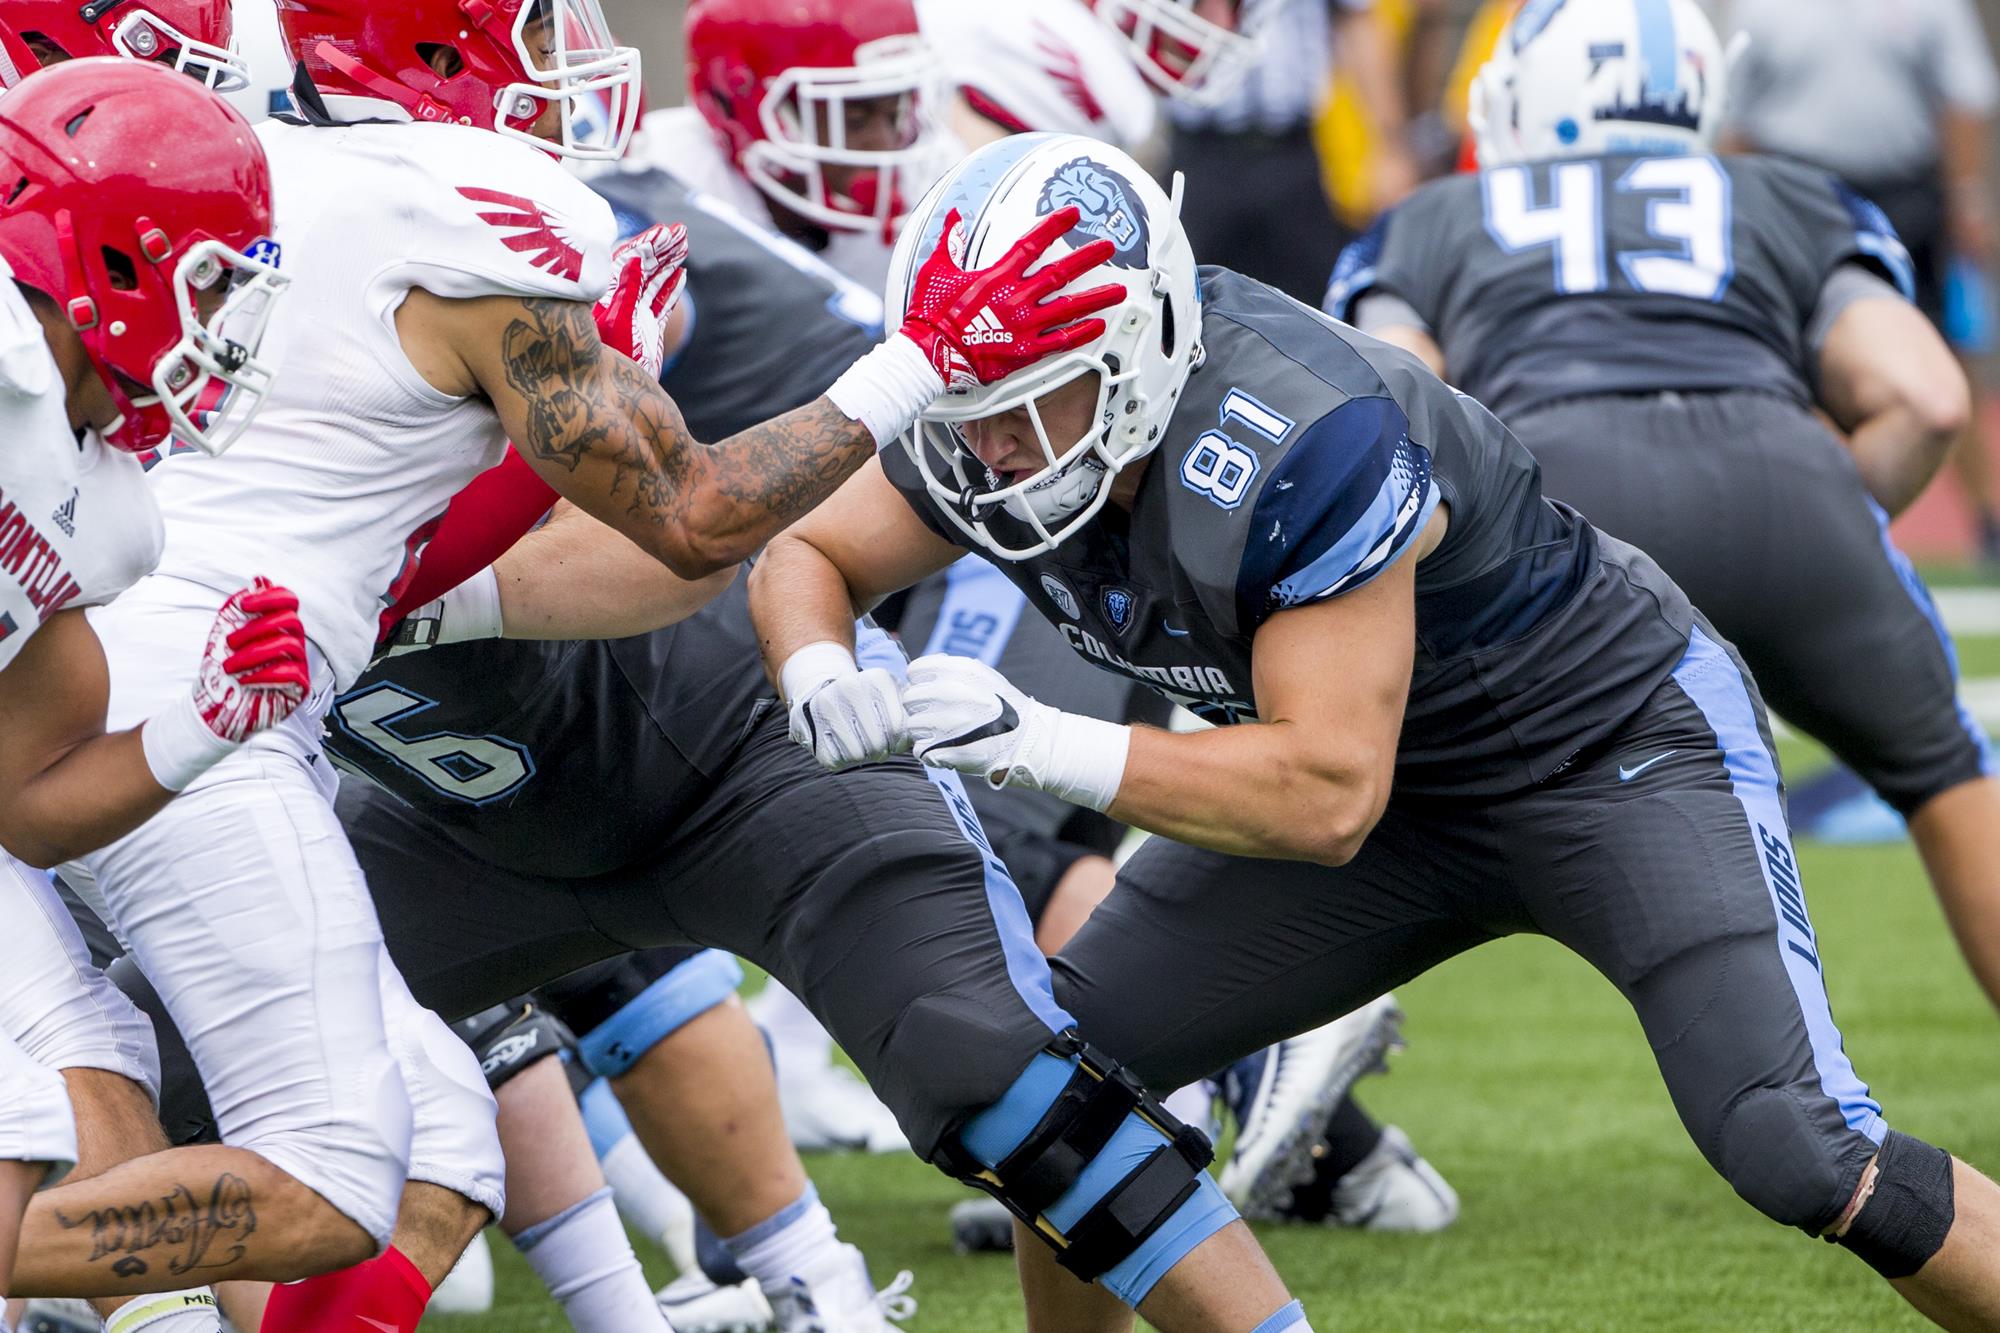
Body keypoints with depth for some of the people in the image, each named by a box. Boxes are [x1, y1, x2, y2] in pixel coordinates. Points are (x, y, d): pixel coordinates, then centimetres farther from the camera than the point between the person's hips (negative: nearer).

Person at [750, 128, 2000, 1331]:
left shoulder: (1296, 448, -36)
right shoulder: (1001, 433, -14)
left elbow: (1328, 799, -33)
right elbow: (804, 558, 1)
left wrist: (1041, 744, -38)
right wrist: (824, 678, -22)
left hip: (1617, 741, -7)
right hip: (1406, 795, 7)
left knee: (1796, 1155, -24)